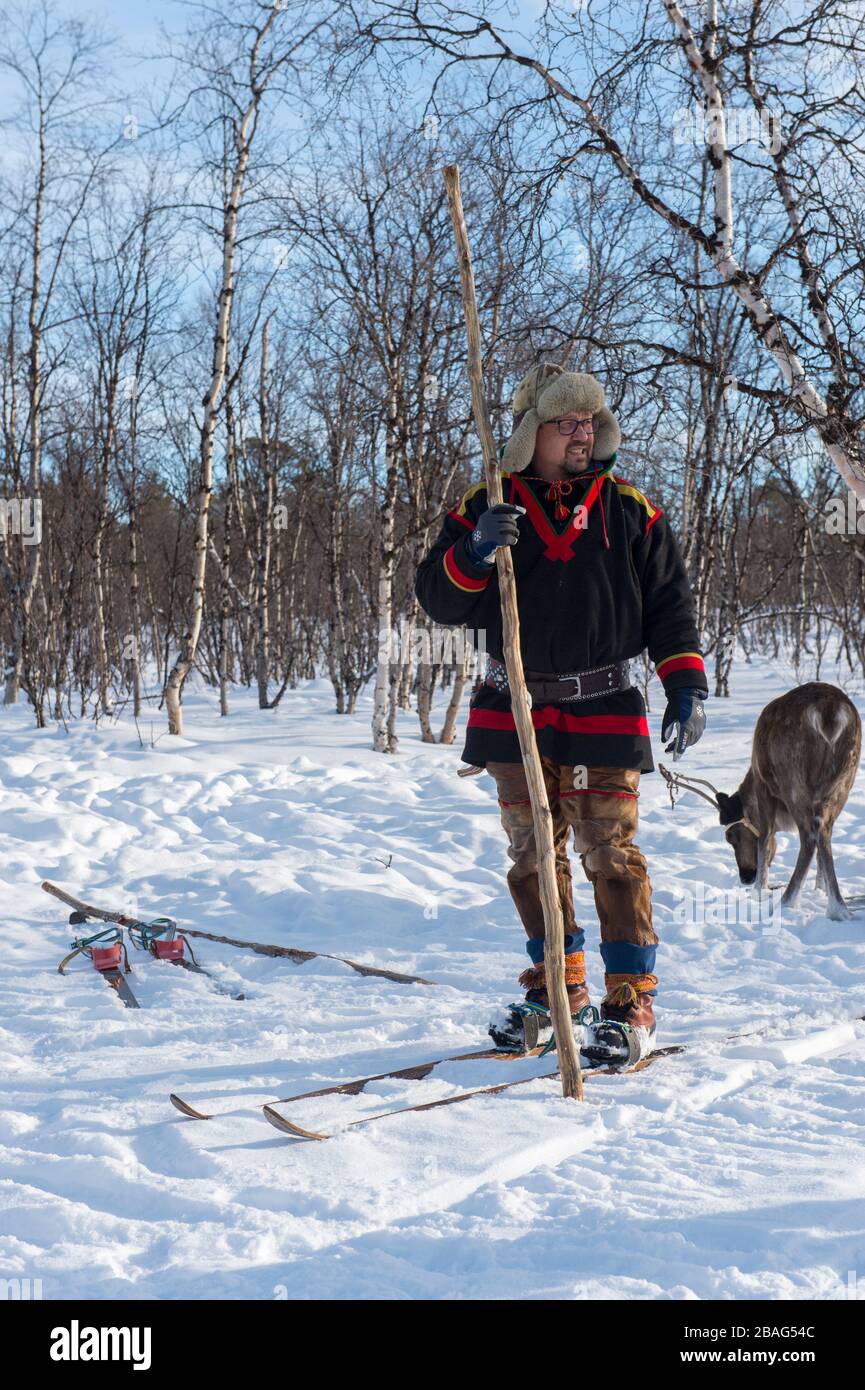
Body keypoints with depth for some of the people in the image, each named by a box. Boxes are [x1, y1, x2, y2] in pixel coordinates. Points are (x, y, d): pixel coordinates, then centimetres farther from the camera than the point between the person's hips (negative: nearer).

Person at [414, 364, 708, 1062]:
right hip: (514, 713, 2)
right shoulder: (487, 505, 5)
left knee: (612, 853, -6)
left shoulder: (629, 510, 6)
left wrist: (687, 684, -3)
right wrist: (473, 552, -20)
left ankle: (633, 1000, 2)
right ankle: (558, 985, 23)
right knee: (534, 854, 9)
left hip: (602, 714, -2)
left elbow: (669, 603, 8)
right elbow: (437, 597, 0)